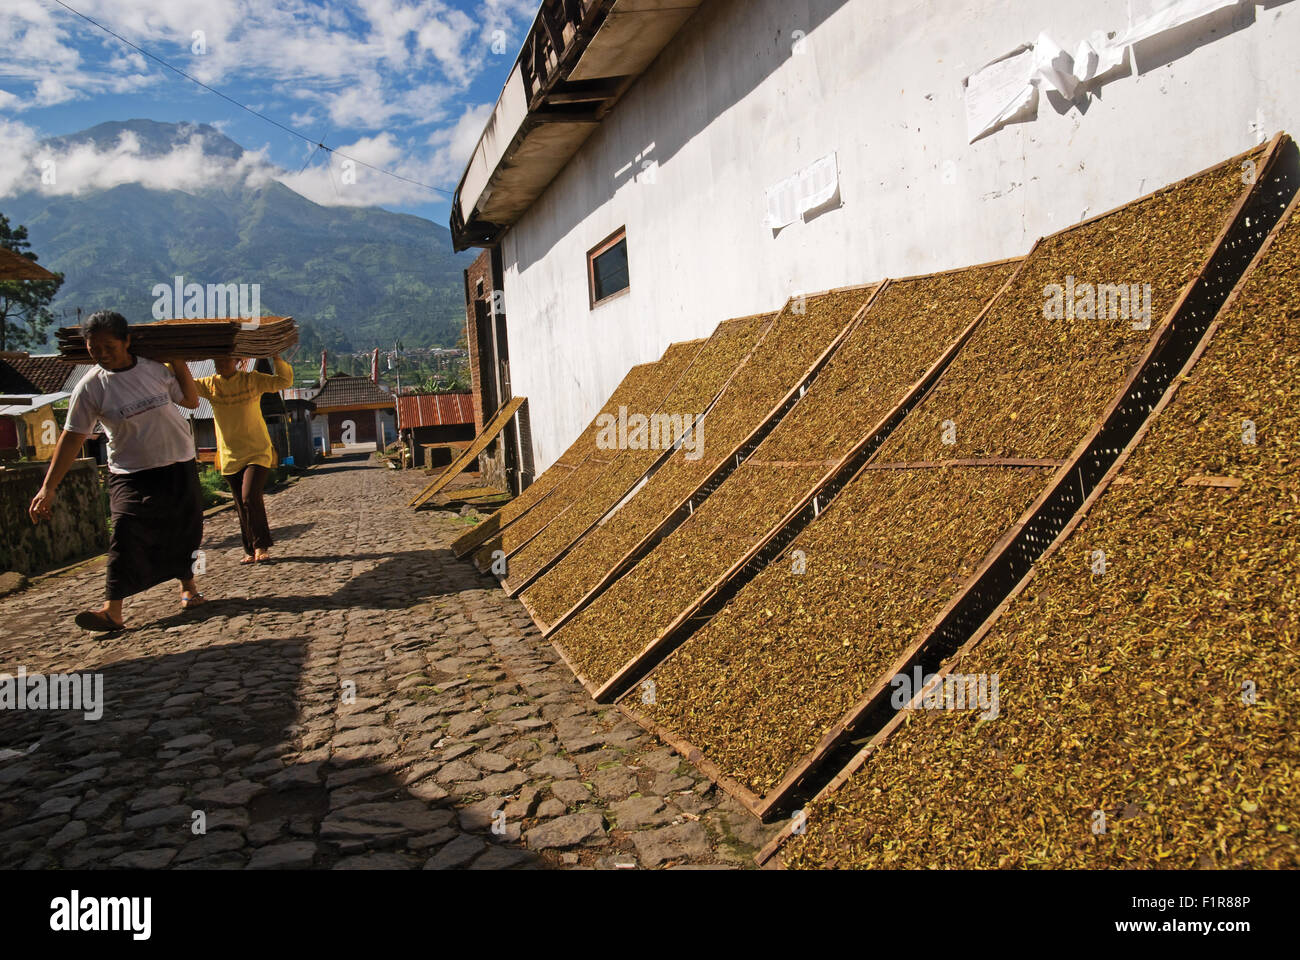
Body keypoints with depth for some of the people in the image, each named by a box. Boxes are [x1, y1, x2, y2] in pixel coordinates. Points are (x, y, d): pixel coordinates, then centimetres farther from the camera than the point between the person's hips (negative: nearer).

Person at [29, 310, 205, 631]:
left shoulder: (154, 367, -3)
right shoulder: (90, 386, -9)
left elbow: (191, 401, 10)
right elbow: (72, 436, -7)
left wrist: (179, 362, -1)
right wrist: (48, 488, -10)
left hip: (179, 466, 3)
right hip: (131, 473, -3)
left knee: (184, 532, 10)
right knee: (126, 535, -17)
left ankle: (188, 586, 33)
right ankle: (113, 610, -12)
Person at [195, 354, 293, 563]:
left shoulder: (252, 380, -3)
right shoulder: (209, 385, 5)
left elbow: (284, 381, -11)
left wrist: (276, 358, -23)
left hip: (257, 453, -4)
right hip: (230, 457, 4)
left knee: (250, 497, -19)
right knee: (241, 506, 7)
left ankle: (261, 547, -9)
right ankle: (250, 550, 17)